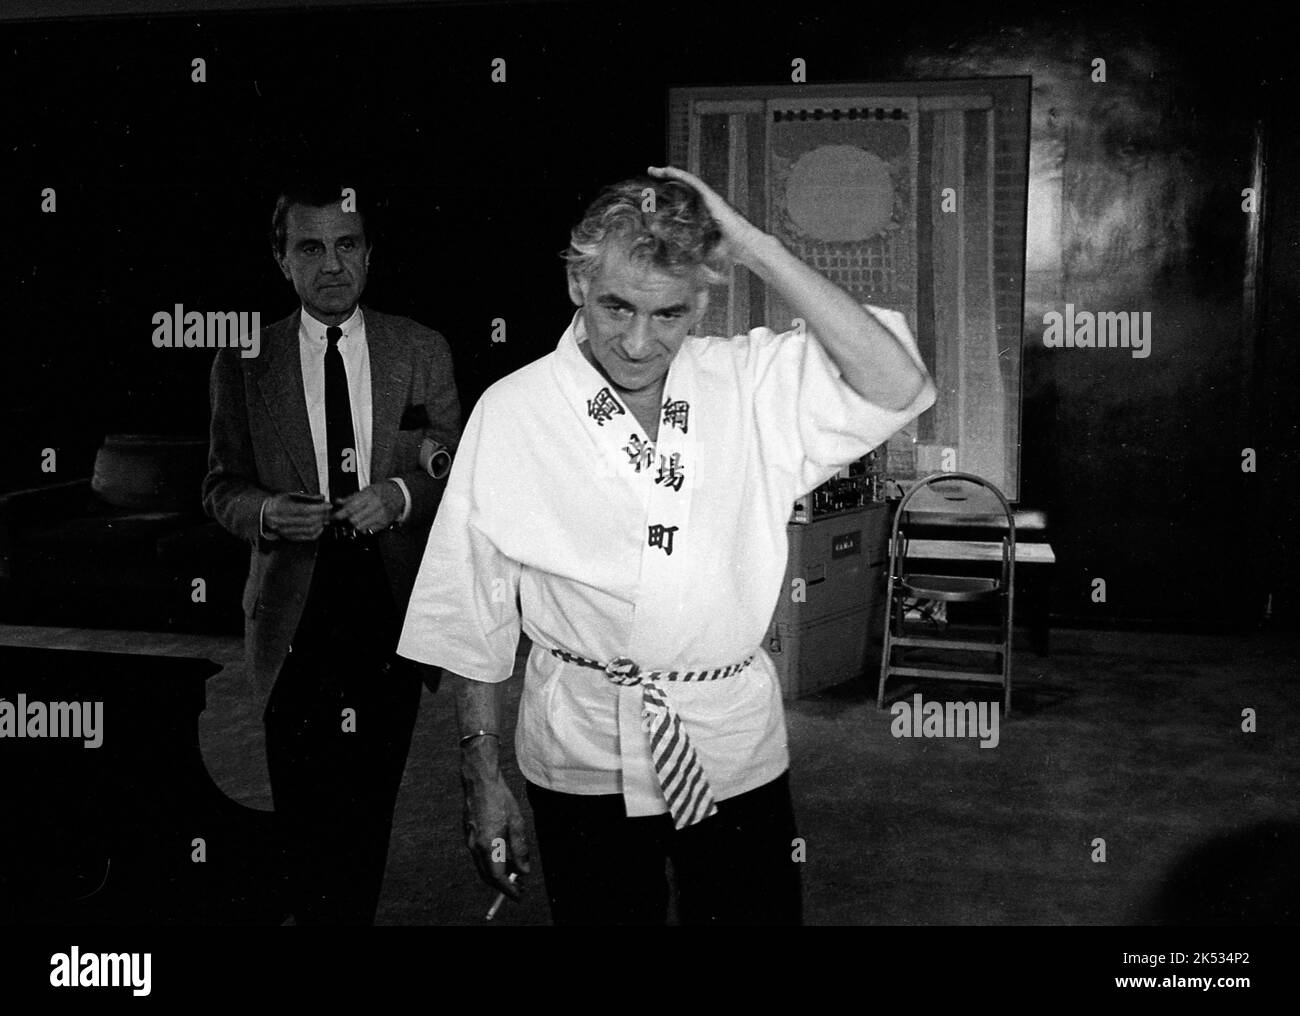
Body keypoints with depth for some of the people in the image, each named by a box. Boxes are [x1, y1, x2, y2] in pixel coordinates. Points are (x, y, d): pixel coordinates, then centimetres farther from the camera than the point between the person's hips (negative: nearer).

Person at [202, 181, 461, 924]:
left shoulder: (423, 352, 4)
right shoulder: (244, 362, 3)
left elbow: (456, 470, 7)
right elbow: (223, 487, 7)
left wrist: (400, 495, -13)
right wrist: (267, 512, -14)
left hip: (393, 604, 1)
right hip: (297, 610, -1)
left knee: (374, 800, 9)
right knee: (306, 809, 0)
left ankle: (361, 912, 27)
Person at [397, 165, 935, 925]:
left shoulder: (754, 385, -5)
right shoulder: (512, 413, -8)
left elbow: (898, 388, -21)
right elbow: (471, 615, -2)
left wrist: (756, 250, -21)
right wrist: (484, 776, -1)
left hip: (736, 752, 1)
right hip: (583, 759, -1)